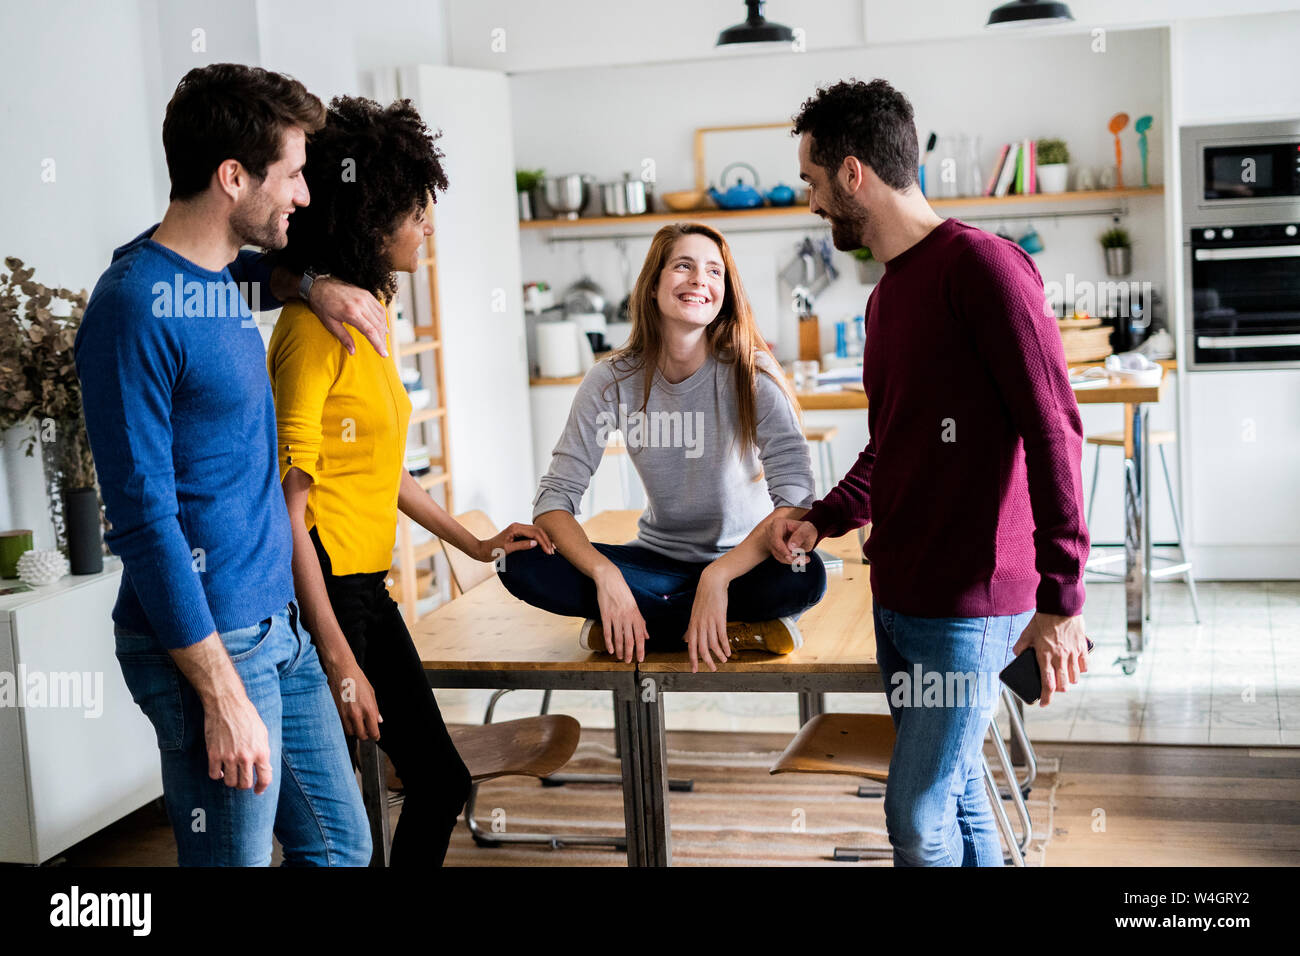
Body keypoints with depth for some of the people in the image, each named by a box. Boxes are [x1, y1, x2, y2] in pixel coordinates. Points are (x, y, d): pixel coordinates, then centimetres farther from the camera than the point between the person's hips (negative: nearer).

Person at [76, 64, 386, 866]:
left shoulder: (218, 278, 8)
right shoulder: (137, 306, -17)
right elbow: (145, 517, -20)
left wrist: (311, 282, 12)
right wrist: (223, 696, -21)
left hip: (281, 622, 9)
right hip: (207, 644, -9)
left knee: (342, 847, 15)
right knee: (234, 859, 1)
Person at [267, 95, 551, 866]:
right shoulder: (315, 326, -17)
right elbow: (287, 506, -21)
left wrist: (475, 544, 27)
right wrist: (339, 658, -23)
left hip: (367, 589, 10)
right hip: (321, 591, -10)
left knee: (441, 781, 14)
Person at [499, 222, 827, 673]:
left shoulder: (750, 374, -13)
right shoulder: (613, 381, -8)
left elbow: (797, 499, -23)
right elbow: (556, 496, -11)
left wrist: (718, 576, -36)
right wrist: (605, 574, -30)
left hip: (744, 560, -3)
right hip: (660, 559, 3)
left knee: (804, 575, -36)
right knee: (522, 564, -21)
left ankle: (645, 623, -16)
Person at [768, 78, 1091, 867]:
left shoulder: (980, 265, -14)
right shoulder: (888, 296, 14)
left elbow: (1053, 430, -18)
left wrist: (1061, 597, -21)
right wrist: (823, 520, 9)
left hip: (971, 602, -8)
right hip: (899, 594, 8)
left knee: (919, 817, -5)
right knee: (957, 796, 15)